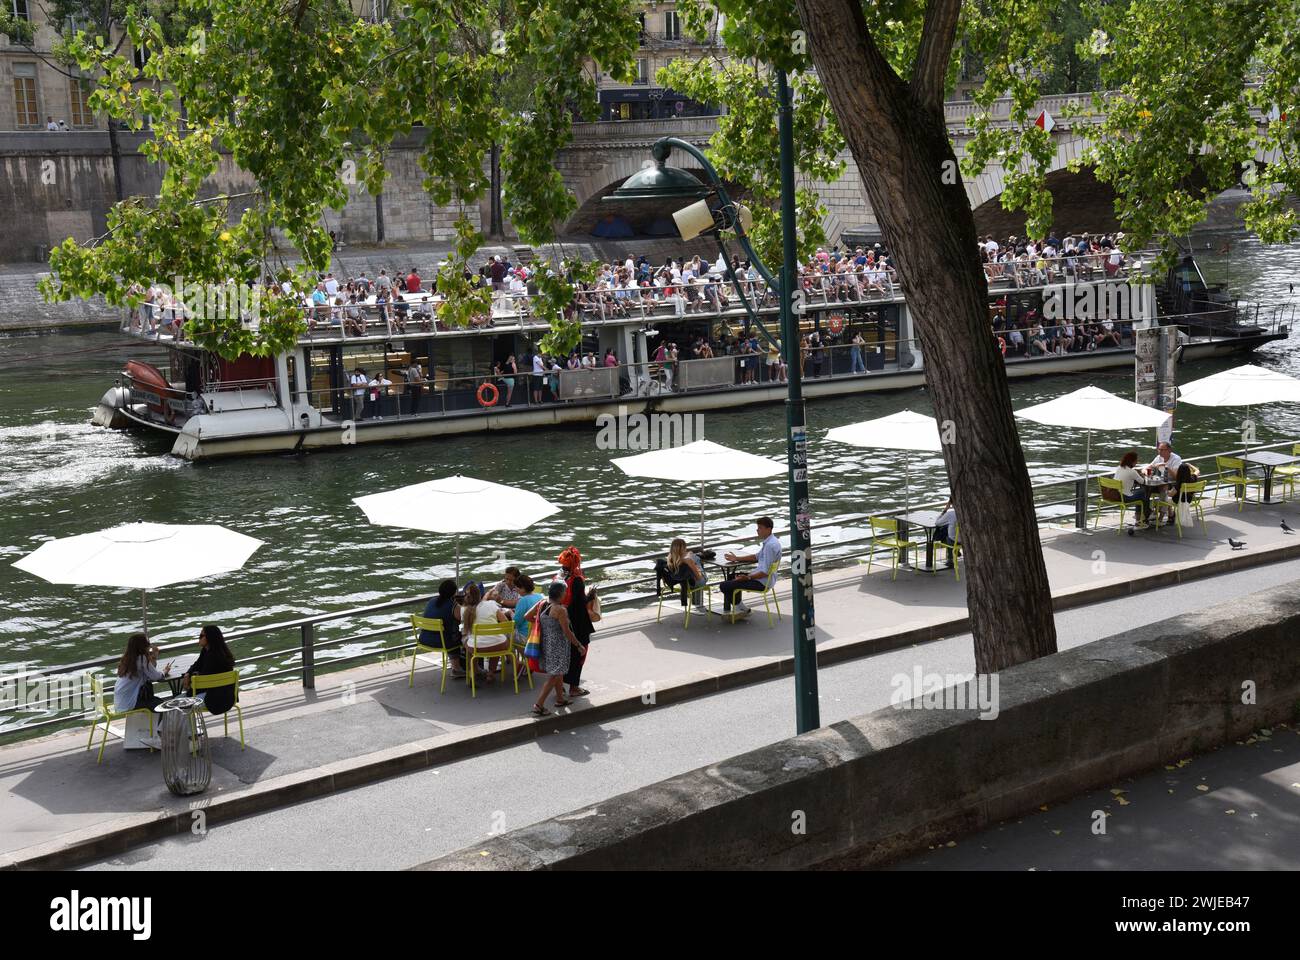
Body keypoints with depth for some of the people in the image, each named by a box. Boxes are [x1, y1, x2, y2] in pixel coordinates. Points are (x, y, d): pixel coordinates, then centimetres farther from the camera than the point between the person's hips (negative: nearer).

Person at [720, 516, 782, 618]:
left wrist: (748, 578, -25)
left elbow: (765, 572, -25)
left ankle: (742, 609, 5)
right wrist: (737, 559, 19)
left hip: (762, 582, -11)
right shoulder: (768, 542, 9)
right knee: (732, 577, 28)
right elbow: (757, 557, 23)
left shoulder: (770, 545, -24)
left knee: (724, 586, -13)